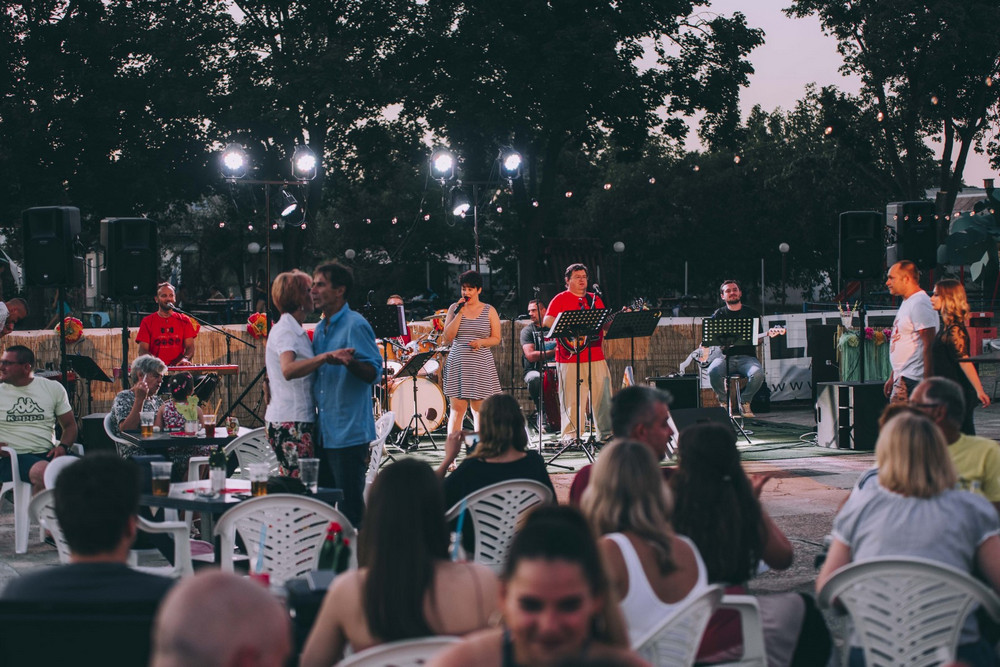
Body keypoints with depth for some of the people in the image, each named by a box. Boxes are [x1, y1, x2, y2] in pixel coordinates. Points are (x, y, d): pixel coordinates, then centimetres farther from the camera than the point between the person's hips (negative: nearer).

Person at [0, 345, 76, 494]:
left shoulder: (53, 388, 13)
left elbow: (70, 425, 17)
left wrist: (63, 447, -5)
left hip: (48, 454, 2)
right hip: (14, 456, -2)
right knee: (43, 472, -38)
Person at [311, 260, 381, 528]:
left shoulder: (355, 326, -11)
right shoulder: (320, 329, 16)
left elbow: (374, 372, -20)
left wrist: (349, 362, -36)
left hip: (349, 433, -9)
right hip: (324, 433, 9)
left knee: (350, 506, -6)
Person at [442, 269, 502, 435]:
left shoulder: (489, 311, 6)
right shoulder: (454, 308, 7)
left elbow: (496, 339, 7)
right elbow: (448, 336, -2)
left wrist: (481, 342, -13)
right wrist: (460, 313, -8)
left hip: (481, 365, 0)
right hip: (458, 364, 0)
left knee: (479, 409, 1)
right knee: (457, 409, -2)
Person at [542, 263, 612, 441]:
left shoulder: (595, 299, 19)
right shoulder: (560, 299, 3)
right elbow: (547, 321, -10)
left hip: (596, 356, 5)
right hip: (570, 358, -5)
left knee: (603, 395, 6)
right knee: (571, 398, -6)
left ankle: (606, 432, 14)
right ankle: (570, 435, 0)